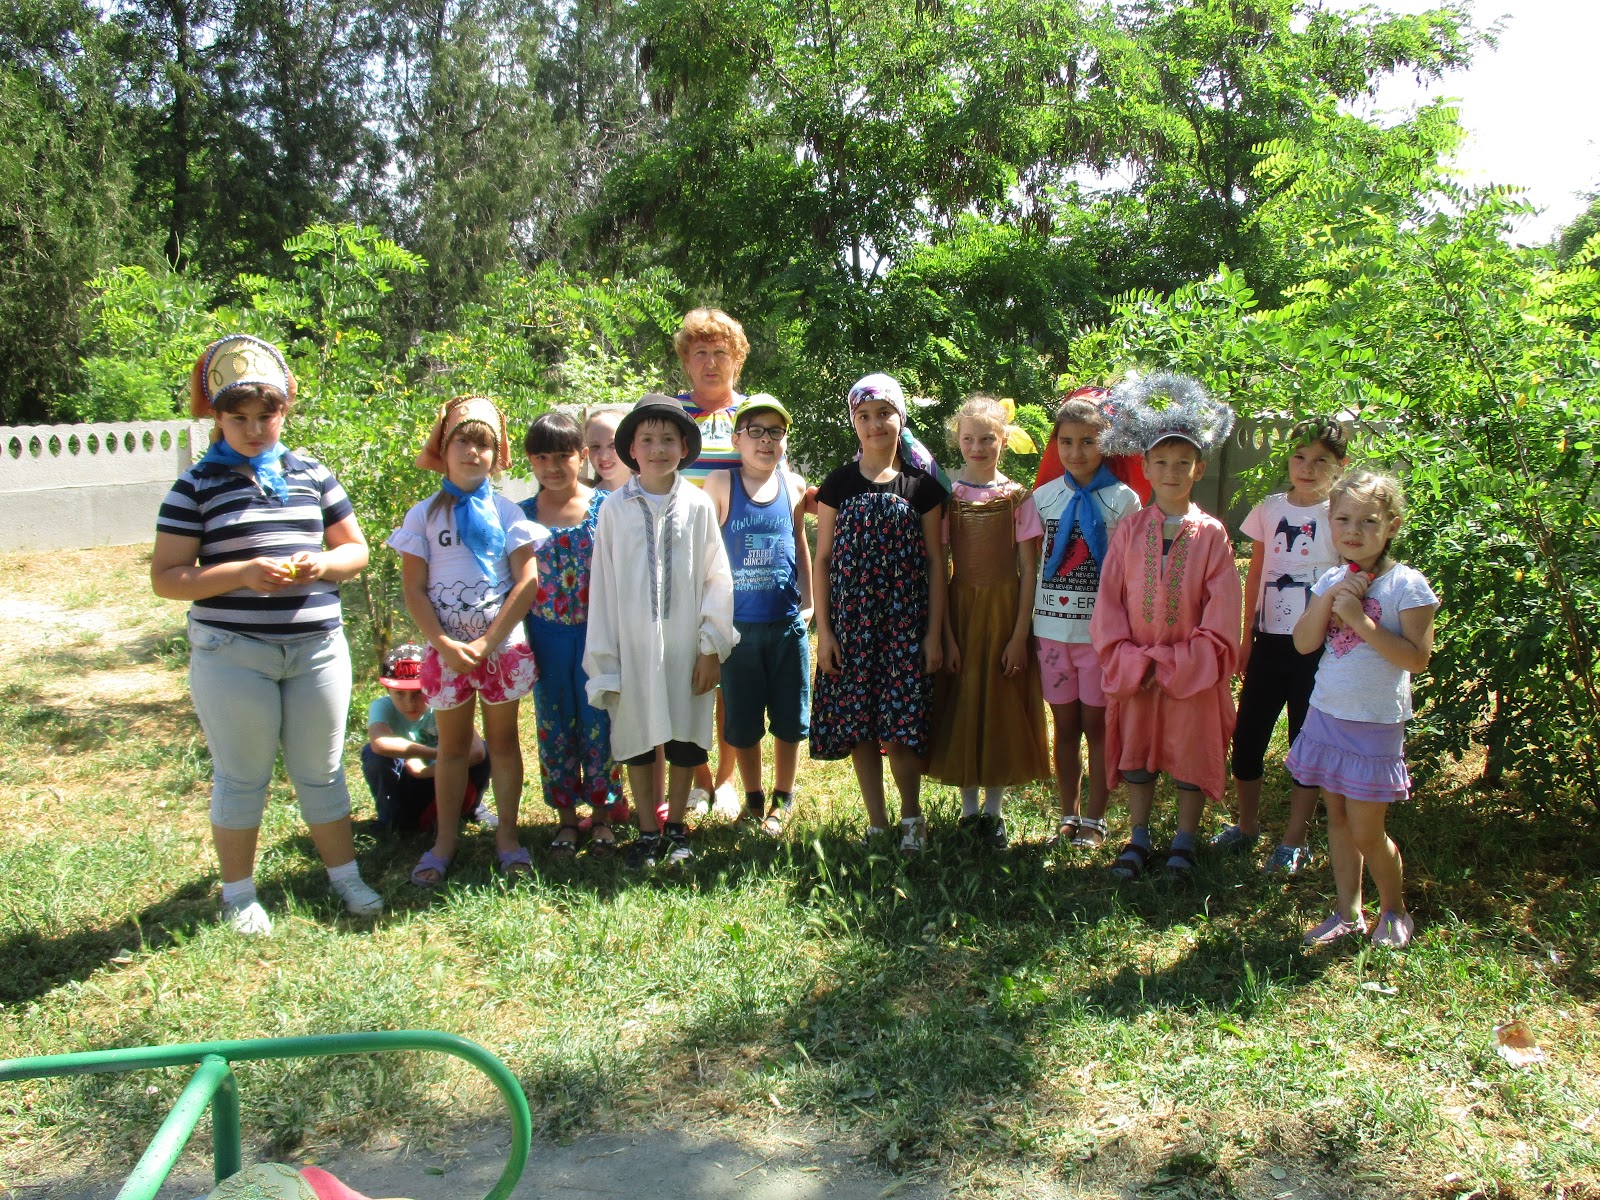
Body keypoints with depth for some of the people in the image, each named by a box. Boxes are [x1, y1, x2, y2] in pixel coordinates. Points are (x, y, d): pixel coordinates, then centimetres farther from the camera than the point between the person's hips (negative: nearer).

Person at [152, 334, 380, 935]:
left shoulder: (312, 474, 6)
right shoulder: (197, 485, -4)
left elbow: (355, 549, 12)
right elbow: (166, 577, -8)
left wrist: (322, 564, -10)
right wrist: (242, 574, -21)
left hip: (318, 648, 3)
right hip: (232, 655, -3)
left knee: (322, 771, 13)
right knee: (241, 776, 9)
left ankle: (344, 874, 29)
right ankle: (239, 892, 24)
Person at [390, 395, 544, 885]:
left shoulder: (506, 512, 0)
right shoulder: (424, 515, 1)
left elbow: (527, 582, -7)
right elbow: (413, 590, -2)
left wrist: (488, 642, -13)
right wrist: (444, 644, -13)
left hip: (503, 646, 0)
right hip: (446, 649, 1)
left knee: (502, 739, 10)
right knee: (453, 745, 11)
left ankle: (507, 835, 20)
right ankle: (445, 840, 20)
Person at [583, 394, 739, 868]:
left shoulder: (698, 505, -2)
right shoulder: (615, 508, -1)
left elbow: (717, 577, 0)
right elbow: (602, 584, 1)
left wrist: (713, 645, -3)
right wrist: (602, 657, -1)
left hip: (685, 646, 0)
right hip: (632, 645, 0)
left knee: (685, 739, 9)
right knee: (636, 740, 9)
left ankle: (676, 828, 26)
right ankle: (647, 832, 24)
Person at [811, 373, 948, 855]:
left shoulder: (922, 485, 3)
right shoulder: (838, 484, 4)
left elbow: (935, 561, 4)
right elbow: (822, 559, 4)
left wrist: (935, 632, -1)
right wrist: (823, 630, -2)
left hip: (906, 621, -1)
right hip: (851, 621, 1)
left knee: (901, 724, -5)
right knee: (858, 724, 3)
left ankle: (911, 815, 18)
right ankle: (876, 824, 17)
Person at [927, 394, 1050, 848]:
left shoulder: (1017, 497, 0)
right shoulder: (947, 495, 0)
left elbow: (1029, 568, -3)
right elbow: (938, 568, -2)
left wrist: (1020, 634, -9)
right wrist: (946, 635, -8)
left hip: (1005, 611, 0)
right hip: (960, 610, 0)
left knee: (1002, 709, 4)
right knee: (961, 710, 5)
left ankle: (994, 810, 17)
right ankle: (969, 810, 19)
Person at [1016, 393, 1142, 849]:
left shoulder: (1123, 500, -3)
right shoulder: (1043, 498, 5)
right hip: (1052, 627, 3)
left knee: (1097, 725, 5)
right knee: (1065, 726, 11)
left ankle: (1094, 818, 17)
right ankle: (1068, 815, 22)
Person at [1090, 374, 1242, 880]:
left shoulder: (1211, 534, -5)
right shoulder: (1130, 529, 0)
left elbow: (1222, 613, -7)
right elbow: (1109, 598, -1)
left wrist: (1180, 665, -13)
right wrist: (1130, 662, -10)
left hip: (1193, 672, -2)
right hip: (1135, 670, 2)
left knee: (1192, 757, 9)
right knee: (1136, 753, 12)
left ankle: (1185, 840, 25)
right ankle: (1138, 838, 26)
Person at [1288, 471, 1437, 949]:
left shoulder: (1407, 585, -11)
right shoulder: (1332, 581, 5)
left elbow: (1417, 659, -18)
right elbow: (1303, 642, -2)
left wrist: (1361, 620, -23)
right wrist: (1328, 599, -16)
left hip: (1375, 726, -5)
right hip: (1326, 716, 5)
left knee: (1367, 833, 2)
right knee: (1338, 819, 14)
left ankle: (1394, 911, 25)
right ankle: (1347, 912, 26)